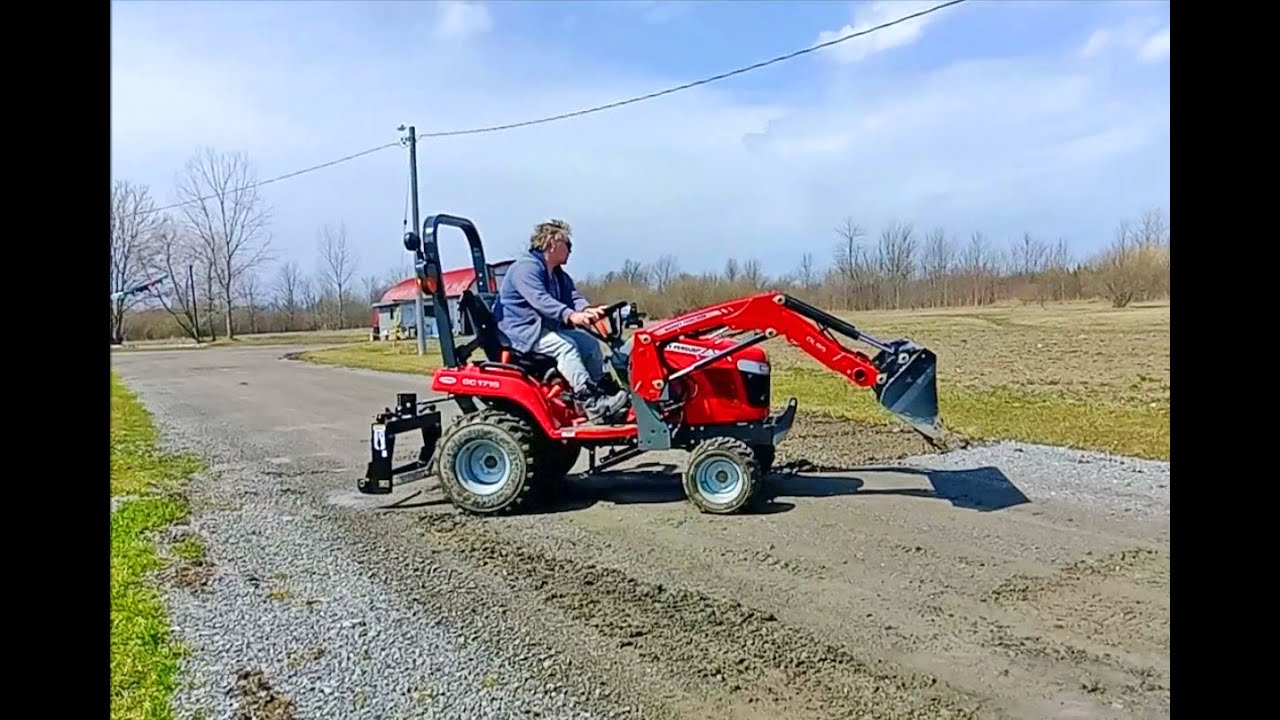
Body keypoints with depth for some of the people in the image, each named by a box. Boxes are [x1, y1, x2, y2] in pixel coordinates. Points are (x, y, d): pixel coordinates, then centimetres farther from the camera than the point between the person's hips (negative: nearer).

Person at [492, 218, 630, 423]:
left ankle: (605, 392, 4)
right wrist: (570, 315, -44)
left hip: (548, 328, 10)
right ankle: (592, 404, -35)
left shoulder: (558, 274, 18)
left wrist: (588, 310, -22)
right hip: (520, 331, -10)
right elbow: (539, 299, -30)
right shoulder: (526, 267, -14)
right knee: (565, 346, -30)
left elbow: (573, 296, 2)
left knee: (590, 343, -1)